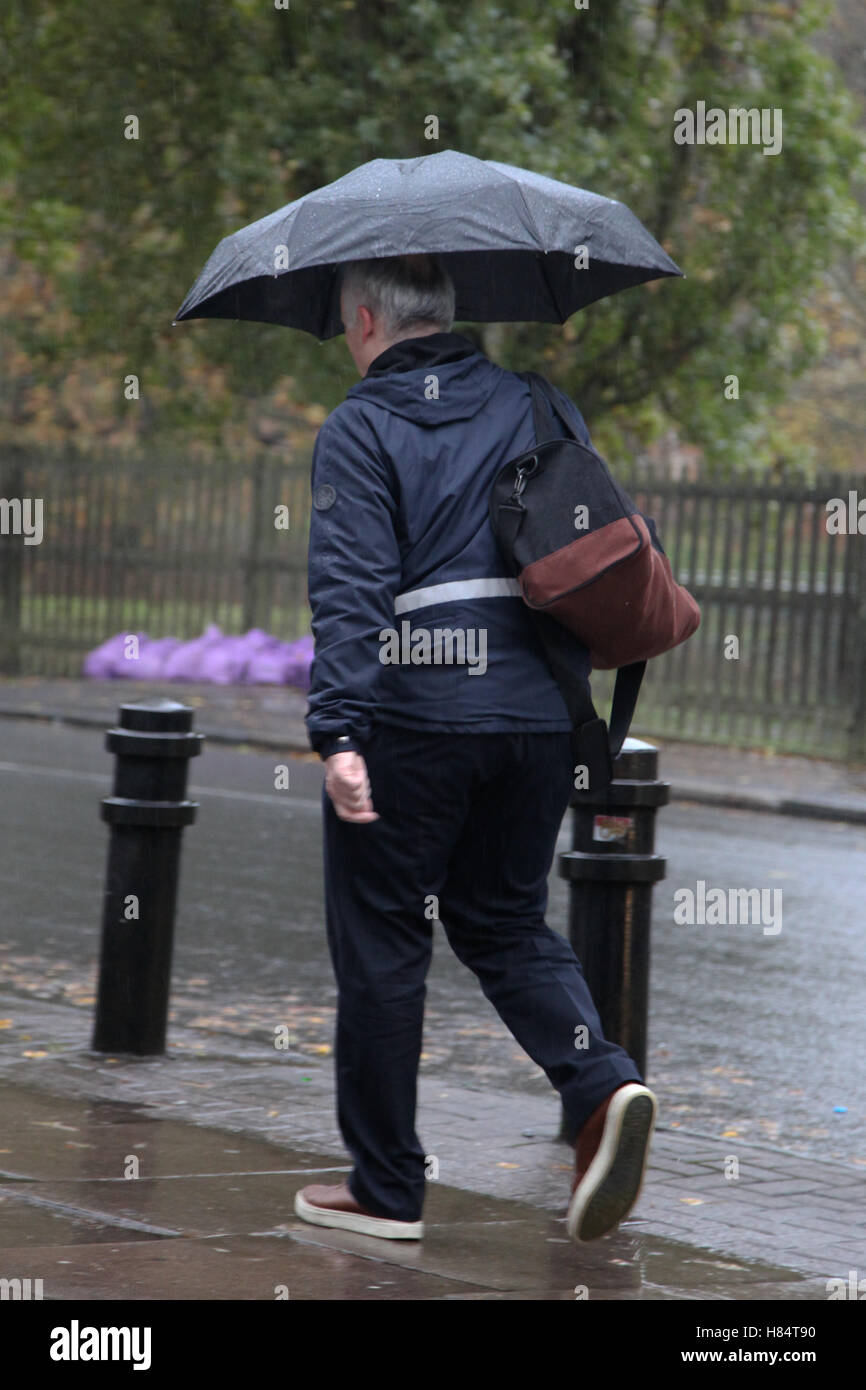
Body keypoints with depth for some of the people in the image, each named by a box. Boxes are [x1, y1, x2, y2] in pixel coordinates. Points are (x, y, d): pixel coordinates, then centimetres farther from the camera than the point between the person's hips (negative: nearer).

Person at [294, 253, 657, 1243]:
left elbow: (349, 593, -16)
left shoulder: (360, 430, -5)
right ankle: (601, 1082, -7)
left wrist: (337, 733, -22)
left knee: (380, 943, 5)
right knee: (504, 921, 18)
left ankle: (386, 1189, 10)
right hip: (538, 713, 5)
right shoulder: (541, 408, 11)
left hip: (410, 717, -5)